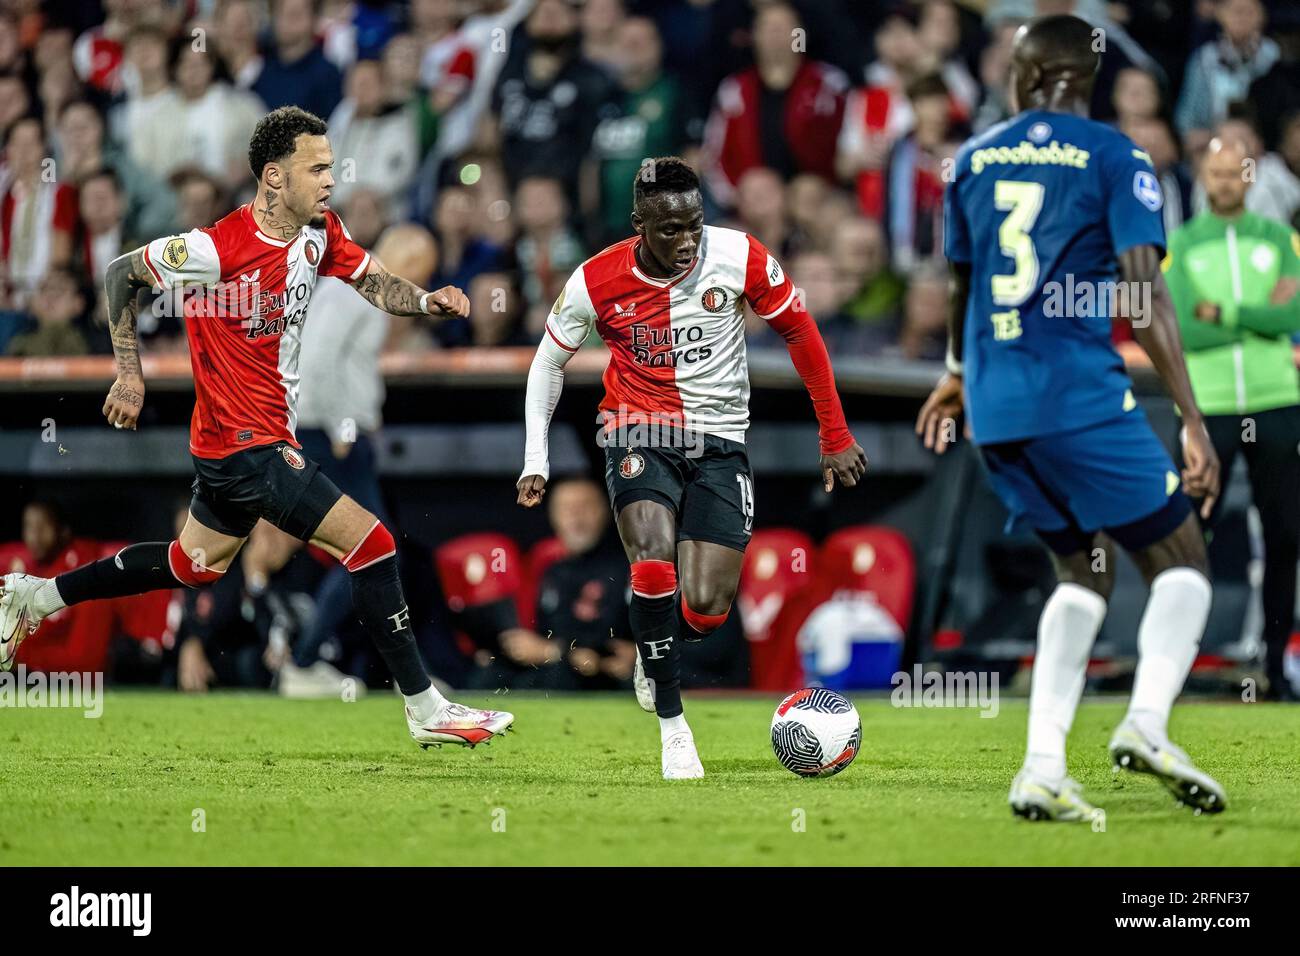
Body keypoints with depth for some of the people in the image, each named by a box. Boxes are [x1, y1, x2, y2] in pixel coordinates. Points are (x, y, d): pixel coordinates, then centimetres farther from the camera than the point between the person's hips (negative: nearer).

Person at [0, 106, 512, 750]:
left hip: (261, 438, 10)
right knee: (373, 545, -12)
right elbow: (121, 274, -8)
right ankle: (425, 710, -5)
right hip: (247, 444, -10)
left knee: (196, 564, 25)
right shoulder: (218, 249, -22)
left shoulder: (320, 232, 0)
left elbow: (374, 283, 13)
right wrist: (129, 373, -7)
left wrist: (426, 300, -8)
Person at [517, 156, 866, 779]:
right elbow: (548, 364, 8)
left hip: (719, 443, 1)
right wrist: (535, 461, 3)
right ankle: (672, 727, -17)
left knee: (705, 610, -10)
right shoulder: (595, 283, -10)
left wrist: (835, 437, 5)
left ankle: (654, 654, 29)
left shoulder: (738, 257, -12)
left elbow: (800, 332, 2)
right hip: (639, 434, -1)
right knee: (654, 562, -29)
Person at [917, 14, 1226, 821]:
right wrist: (1194, 419, -11)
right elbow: (1144, 294, -11)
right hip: (1081, 395, -5)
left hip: (995, 402, 5)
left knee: (1083, 571, 18)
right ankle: (1147, 720, -20)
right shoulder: (1114, 157, -2)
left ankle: (1042, 768, 4)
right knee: (1180, 561, 5)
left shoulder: (975, 159, 13)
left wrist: (961, 376, 46)